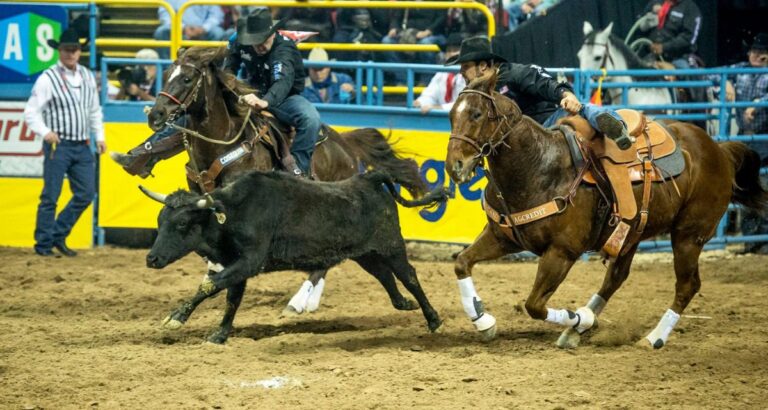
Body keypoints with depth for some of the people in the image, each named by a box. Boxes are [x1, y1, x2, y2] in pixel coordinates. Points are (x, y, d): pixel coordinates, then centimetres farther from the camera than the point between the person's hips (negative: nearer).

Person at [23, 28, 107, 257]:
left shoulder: (88, 77, 10)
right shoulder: (48, 79, -8)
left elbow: (95, 110, 21)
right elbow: (31, 112, -10)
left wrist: (99, 136, 12)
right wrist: (45, 132, -23)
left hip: (82, 146, 6)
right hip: (58, 145, -6)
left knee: (86, 194, 6)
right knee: (50, 196, -4)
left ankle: (59, 236, 19)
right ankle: (43, 244, 4)